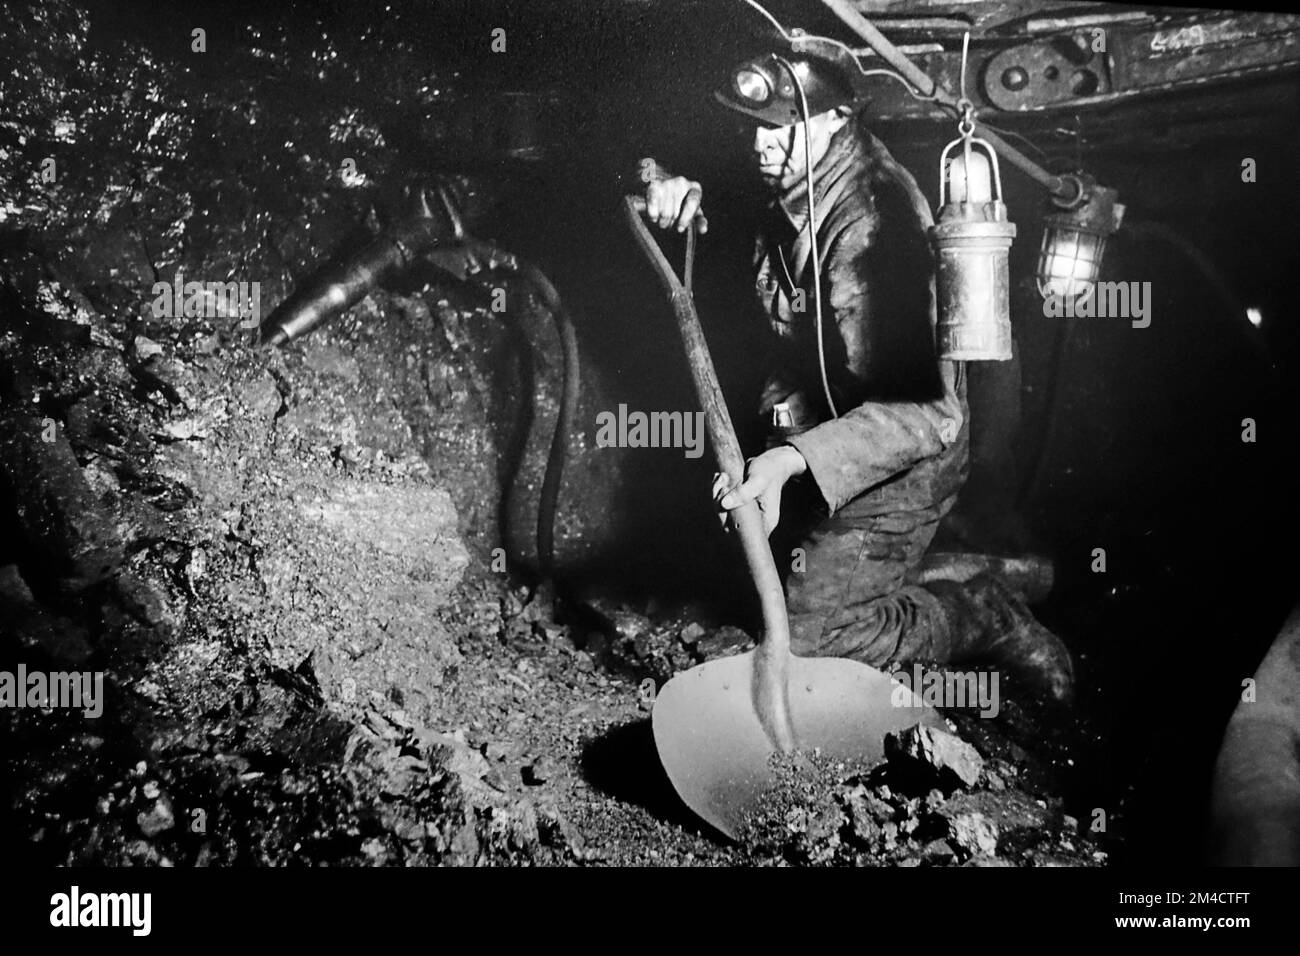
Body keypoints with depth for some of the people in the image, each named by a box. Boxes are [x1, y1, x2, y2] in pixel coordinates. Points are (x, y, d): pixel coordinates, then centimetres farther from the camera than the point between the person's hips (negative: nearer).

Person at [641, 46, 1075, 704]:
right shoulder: (798, 195, -5)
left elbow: (927, 411, -38)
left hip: (885, 467, -9)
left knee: (807, 641, -5)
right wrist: (670, 187, -16)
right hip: (812, 436, 9)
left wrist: (794, 458, -48)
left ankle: (985, 617, 12)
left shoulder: (876, 226, -32)